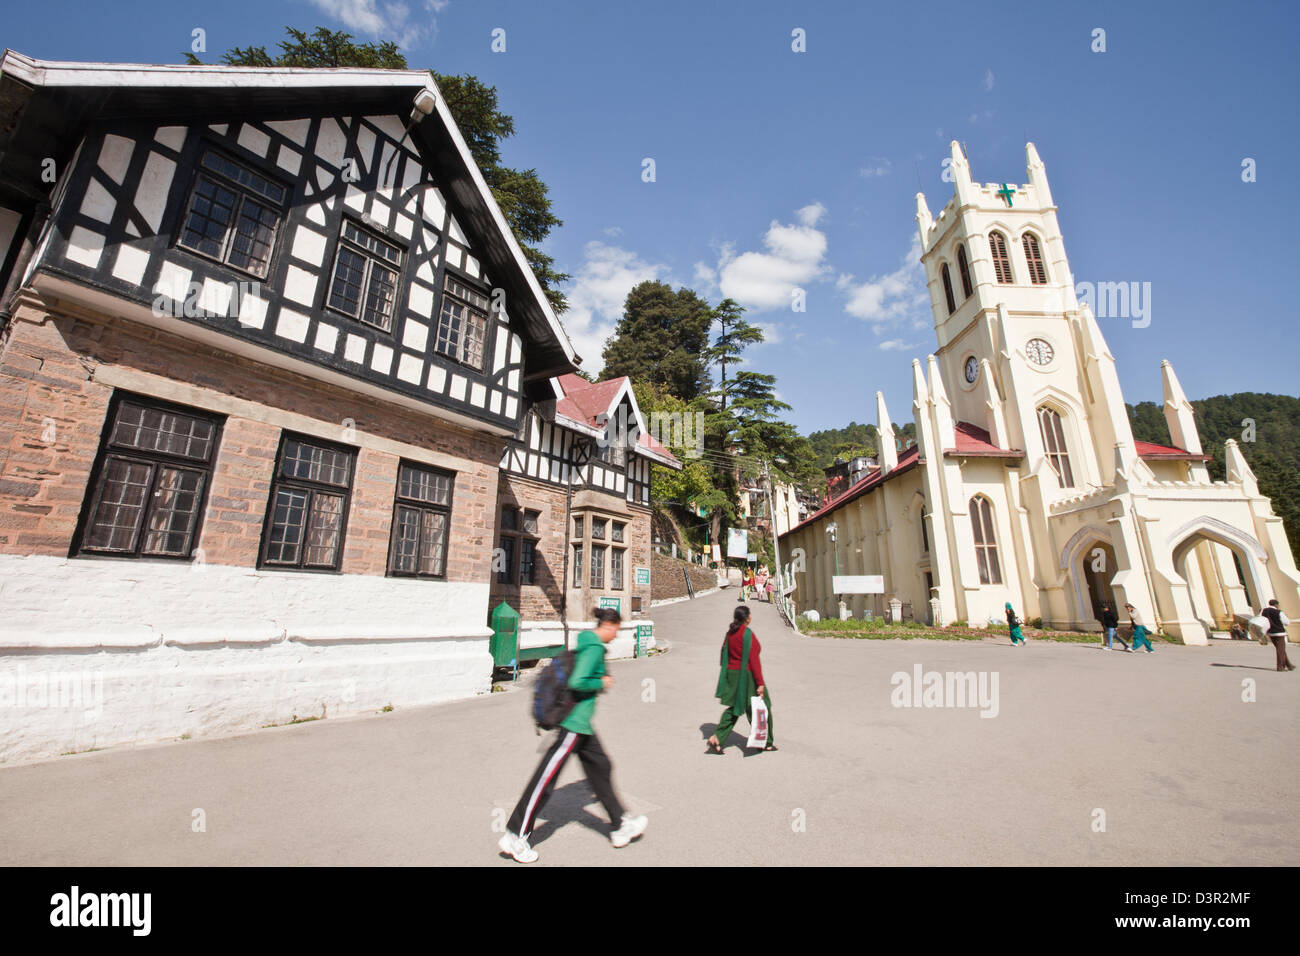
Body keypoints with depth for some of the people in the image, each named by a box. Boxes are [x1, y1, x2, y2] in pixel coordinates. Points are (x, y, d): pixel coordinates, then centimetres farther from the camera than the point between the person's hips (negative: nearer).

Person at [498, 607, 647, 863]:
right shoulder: (594, 648, -20)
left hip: (581, 724, 10)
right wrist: (602, 683, -14)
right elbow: (577, 682, -28)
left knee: (600, 768, 17)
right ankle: (515, 836, 16)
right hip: (574, 723, -10)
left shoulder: (587, 644, 9)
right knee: (546, 778, 2)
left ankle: (620, 827, 29)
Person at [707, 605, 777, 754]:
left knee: (734, 709, 14)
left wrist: (727, 678, 18)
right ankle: (766, 742, 27)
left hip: (732, 675, 7)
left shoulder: (730, 633, 3)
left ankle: (717, 738, 3)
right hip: (748, 676, -7)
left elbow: (724, 656, 9)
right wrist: (760, 683, -17)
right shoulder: (748, 634, -18)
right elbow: (754, 660, -20)